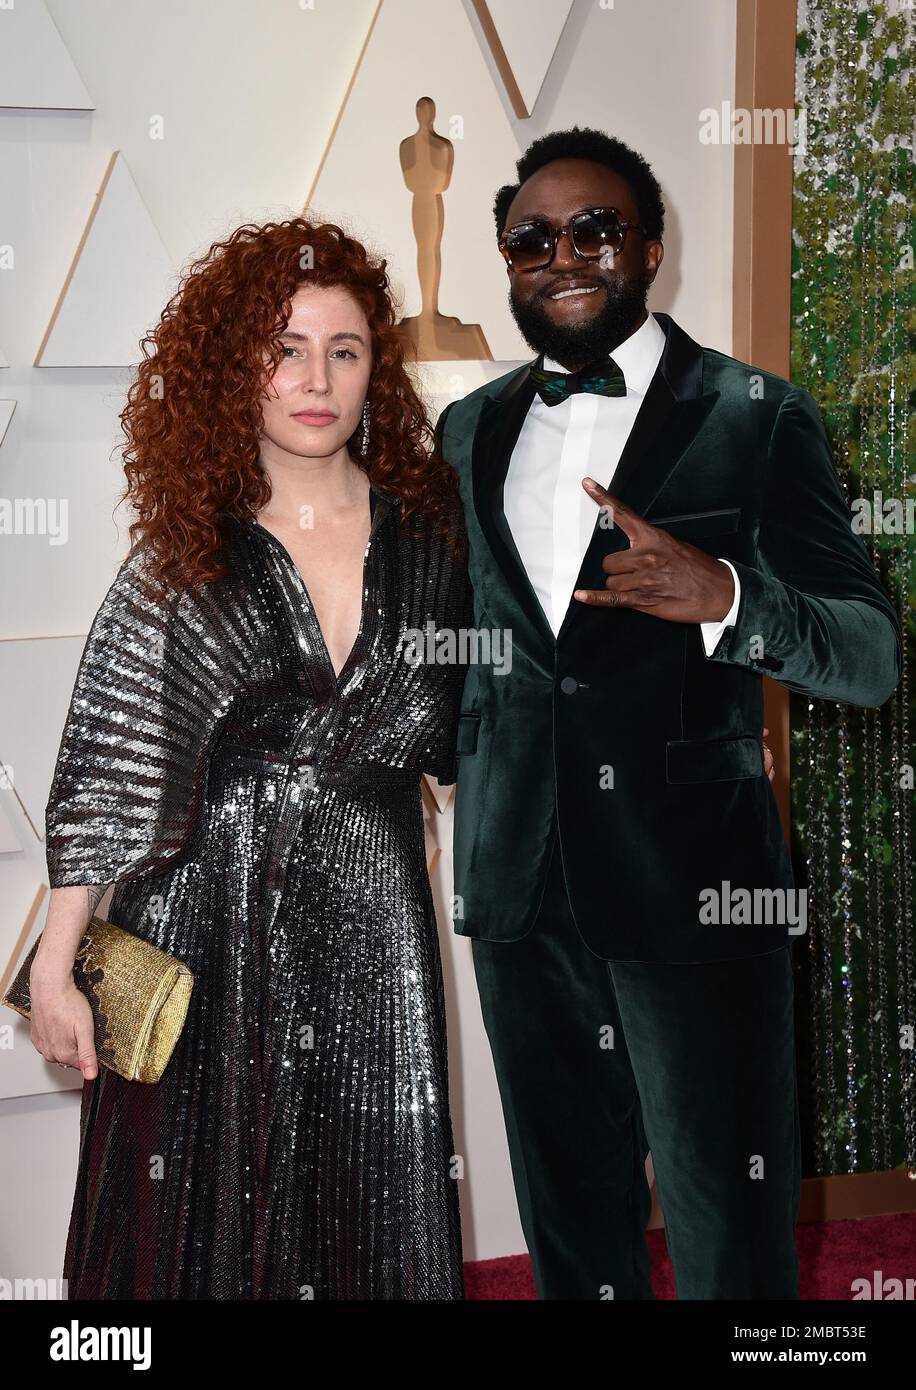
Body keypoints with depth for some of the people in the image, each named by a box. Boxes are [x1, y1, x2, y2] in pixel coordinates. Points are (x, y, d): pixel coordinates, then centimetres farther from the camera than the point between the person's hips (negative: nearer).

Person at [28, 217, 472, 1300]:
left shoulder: (429, 530, 3)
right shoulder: (185, 554, -2)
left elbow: (457, 739, 12)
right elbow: (100, 771, -2)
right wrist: (54, 968, -5)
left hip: (372, 940, 2)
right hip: (205, 936, -1)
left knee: (368, 1228, 9)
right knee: (203, 1227, 8)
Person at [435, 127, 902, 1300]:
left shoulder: (757, 418, -3)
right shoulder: (470, 430, 12)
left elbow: (871, 656, -9)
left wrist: (726, 595, -27)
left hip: (693, 880, -4)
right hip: (517, 884, 5)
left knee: (731, 1246, -1)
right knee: (569, 1223, 16)